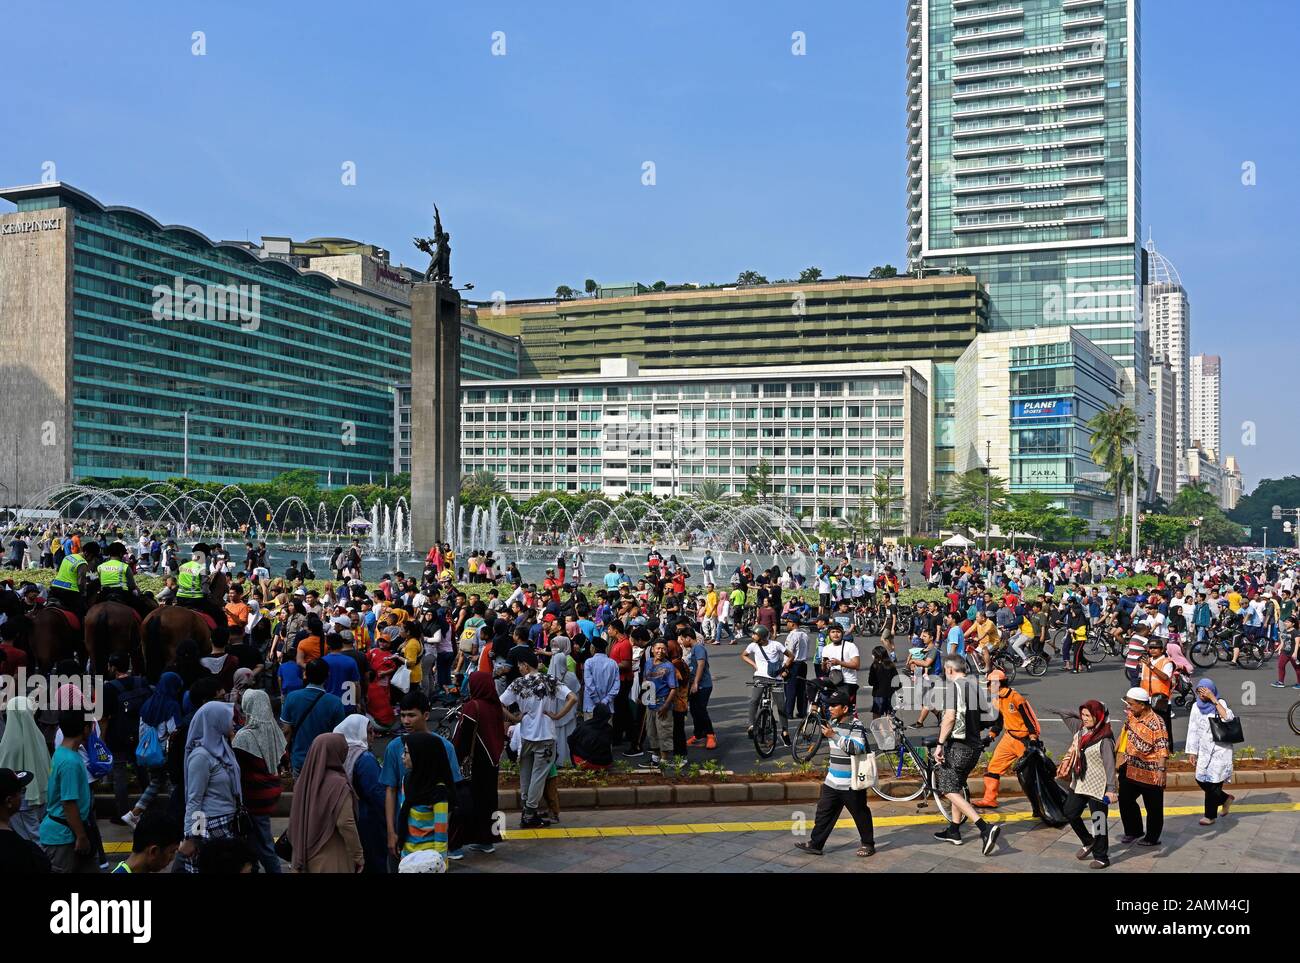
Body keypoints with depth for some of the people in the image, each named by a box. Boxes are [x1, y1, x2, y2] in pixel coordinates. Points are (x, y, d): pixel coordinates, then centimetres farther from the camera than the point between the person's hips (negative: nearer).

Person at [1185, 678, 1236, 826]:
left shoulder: (1220, 703, -8)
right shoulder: (1197, 707, 5)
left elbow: (1228, 718, -29)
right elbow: (1193, 730, 8)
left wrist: (1213, 700, -27)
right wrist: (1192, 752, 6)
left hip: (1220, 749, -5)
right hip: (1205, 750, 5)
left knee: (1213, 782, -5)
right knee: (1200, 780, 4)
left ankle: (1210, 815, 9)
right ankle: (1225, 798, 28)